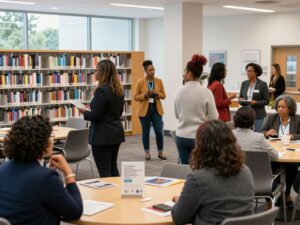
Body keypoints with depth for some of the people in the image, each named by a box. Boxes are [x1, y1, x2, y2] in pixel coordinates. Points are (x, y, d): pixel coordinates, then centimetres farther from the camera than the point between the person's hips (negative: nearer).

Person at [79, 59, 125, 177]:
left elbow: (95, 116, -20)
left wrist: (84, 112, -1)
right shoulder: (118, 90, 7)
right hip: (117, 132, 9)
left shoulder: (101, 90, -19)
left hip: (103, 135, -9)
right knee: (113, 167, 18)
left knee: (104, 170, -1)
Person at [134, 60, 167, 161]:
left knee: (159, 131, -2)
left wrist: (156, 93, -13)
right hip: (144, 110, -2)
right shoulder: (140, 82, -4)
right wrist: (145, 95, -18)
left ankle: (160, 152, 12)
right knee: (146, 132, 6)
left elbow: (163, 95, 6)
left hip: (156, 109, 2)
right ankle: (147, 153, 19)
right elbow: (136, 97, -2)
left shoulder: (159, 81, 3)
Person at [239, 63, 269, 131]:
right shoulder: (244, 84, 8)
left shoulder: (263, 84, -4)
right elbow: (240, 98, 14)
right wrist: (241, 101, -9)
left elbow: (266, 101, -4)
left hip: (258, 115, -3)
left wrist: (256, 103, -19)